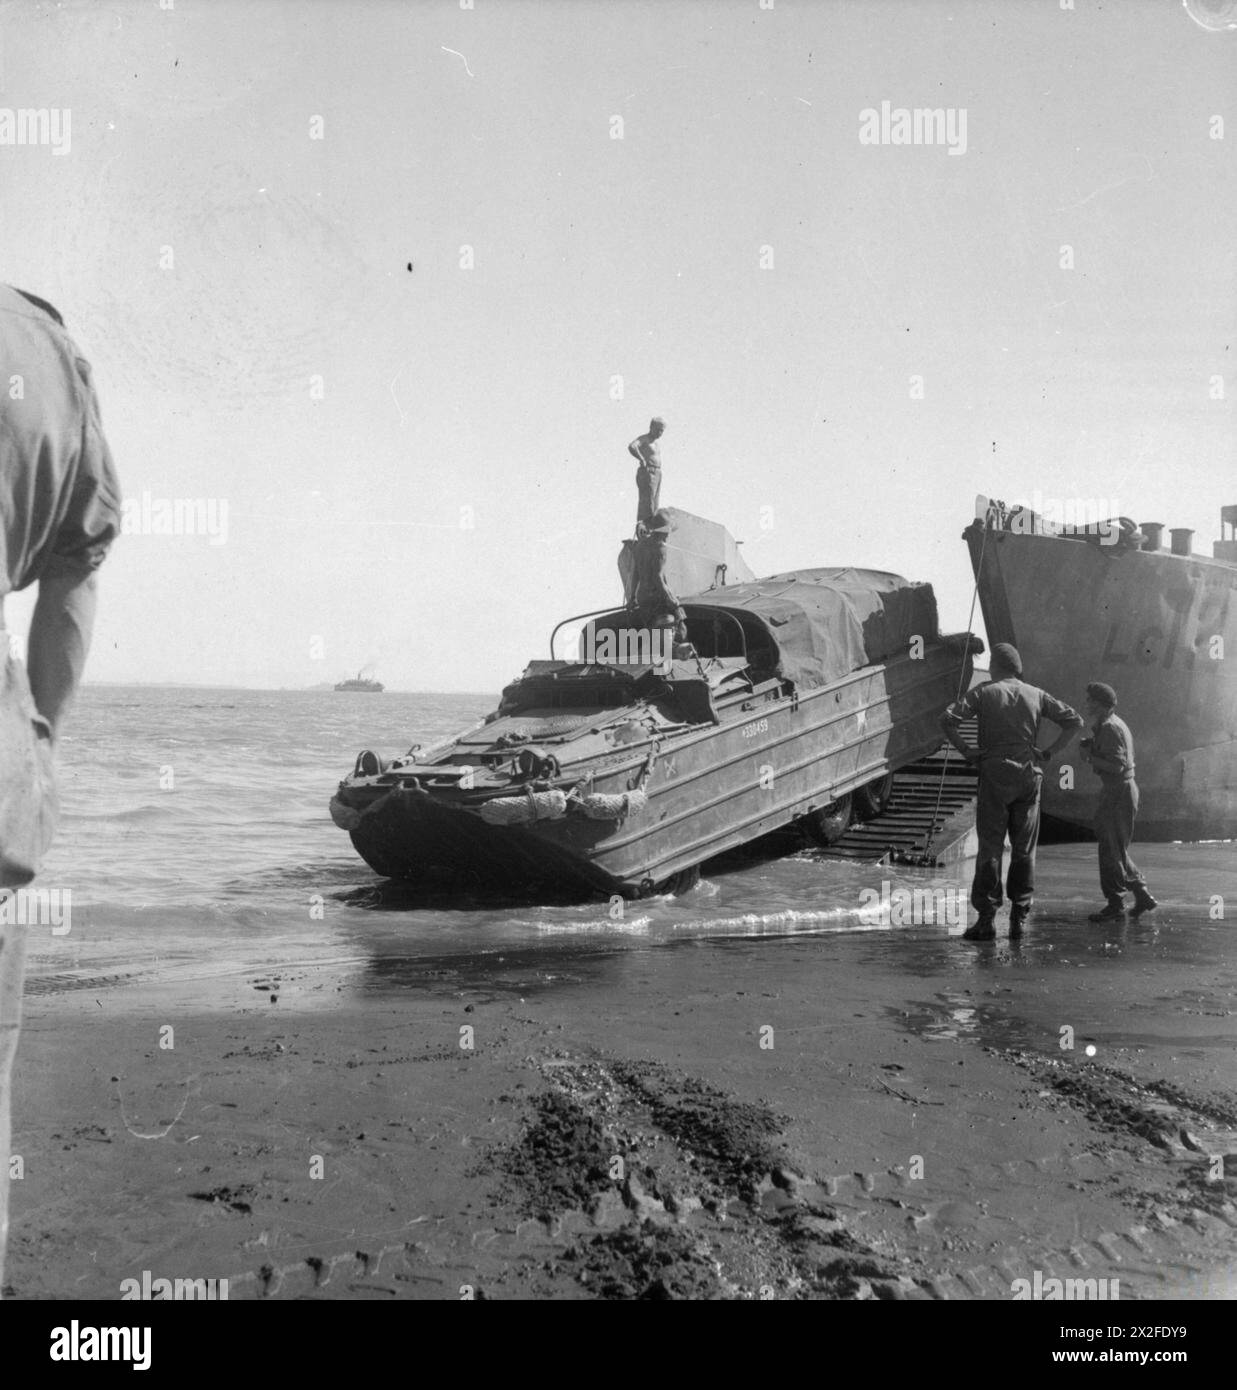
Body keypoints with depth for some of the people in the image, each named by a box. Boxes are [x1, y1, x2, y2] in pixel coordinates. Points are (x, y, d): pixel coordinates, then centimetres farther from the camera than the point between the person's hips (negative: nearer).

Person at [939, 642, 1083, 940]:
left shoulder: (983, 692, 0)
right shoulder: (1036, 695, 9)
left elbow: (947, 719, -12)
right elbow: (1074, 721, 8)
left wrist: (965, 750, -4)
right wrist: (1049, 753, 7)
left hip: (995, 774, -3)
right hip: (1029, 774, 3)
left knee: (990, 848, -1)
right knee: (1024, 849, 9)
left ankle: (987, 918, -5)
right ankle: (1019, 918, 8)